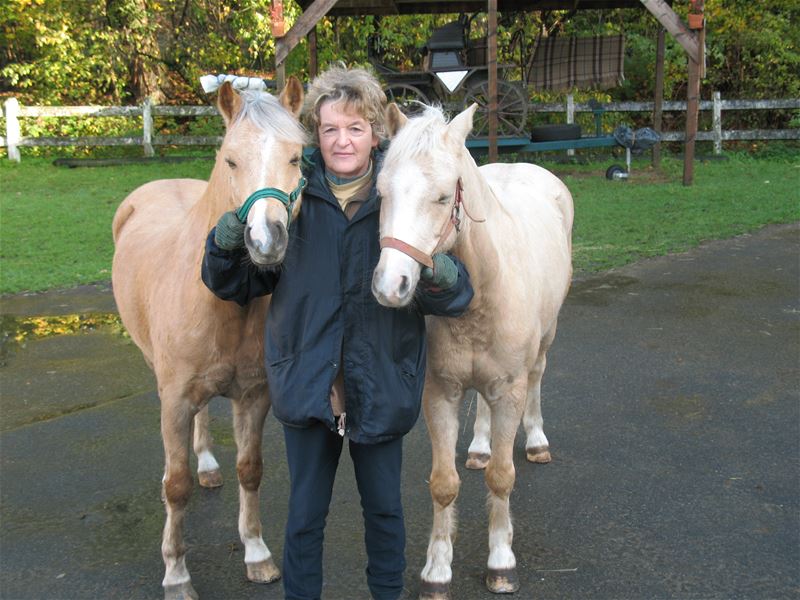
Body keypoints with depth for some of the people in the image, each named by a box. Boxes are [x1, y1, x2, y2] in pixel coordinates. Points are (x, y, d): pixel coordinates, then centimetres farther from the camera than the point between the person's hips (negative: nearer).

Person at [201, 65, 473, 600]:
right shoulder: (294, 199, -4)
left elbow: (457, 297, -8)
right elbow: (243, 285, 3)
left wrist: (443, 279, -31)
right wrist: (225, 248, -18)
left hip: (380, 389, 0)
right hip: (308, 386, 0)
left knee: (384, 506, 20)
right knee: (305, 513, 15)